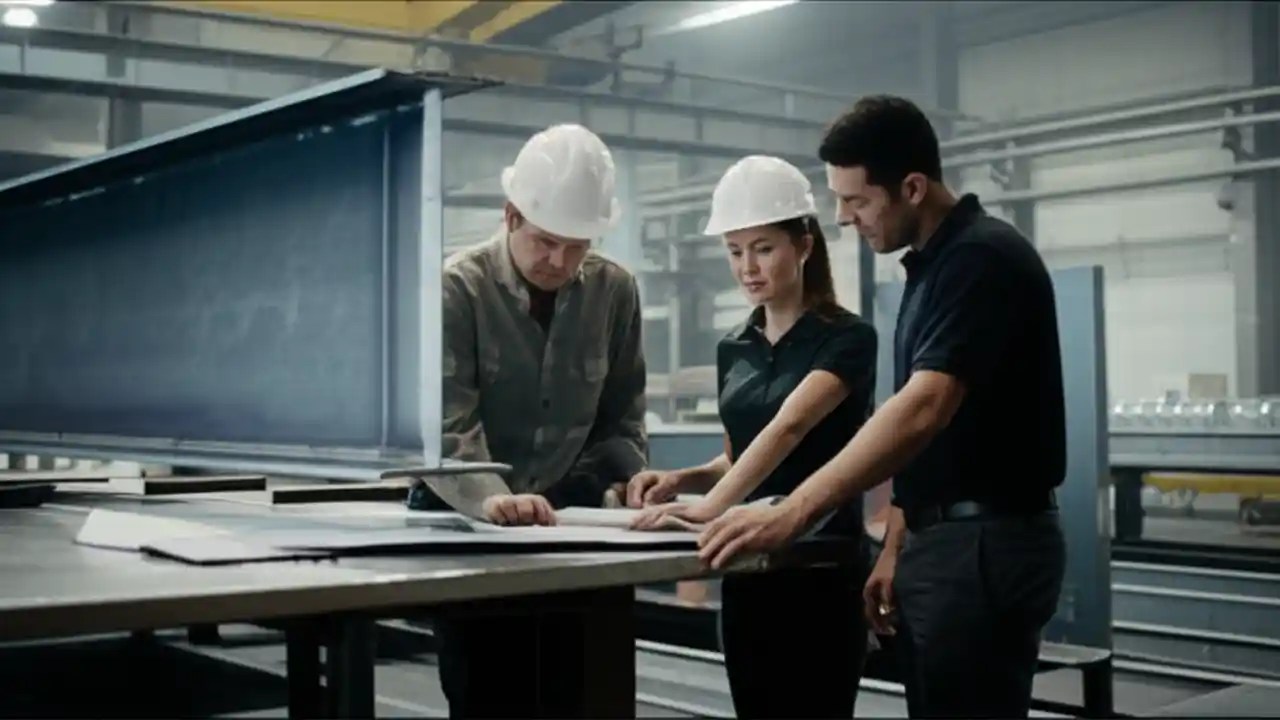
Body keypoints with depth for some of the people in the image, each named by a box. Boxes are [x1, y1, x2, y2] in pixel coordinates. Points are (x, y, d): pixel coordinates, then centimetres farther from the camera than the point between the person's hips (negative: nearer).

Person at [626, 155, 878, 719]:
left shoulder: (846, 338, -11)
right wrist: (682, 479, -3)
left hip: (821, 572, -6)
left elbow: (788, 429, -27)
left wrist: (707, 507, -40)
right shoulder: (733, 350, 10)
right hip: (745, 573, 7)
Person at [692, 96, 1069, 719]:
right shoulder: (931, 266, 14)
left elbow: (925, 412, -29)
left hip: (987, 544, -10)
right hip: (940, 540, 10)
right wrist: (897, 548, 15)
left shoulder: (982, 257, -17)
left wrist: (792, 514, -34)